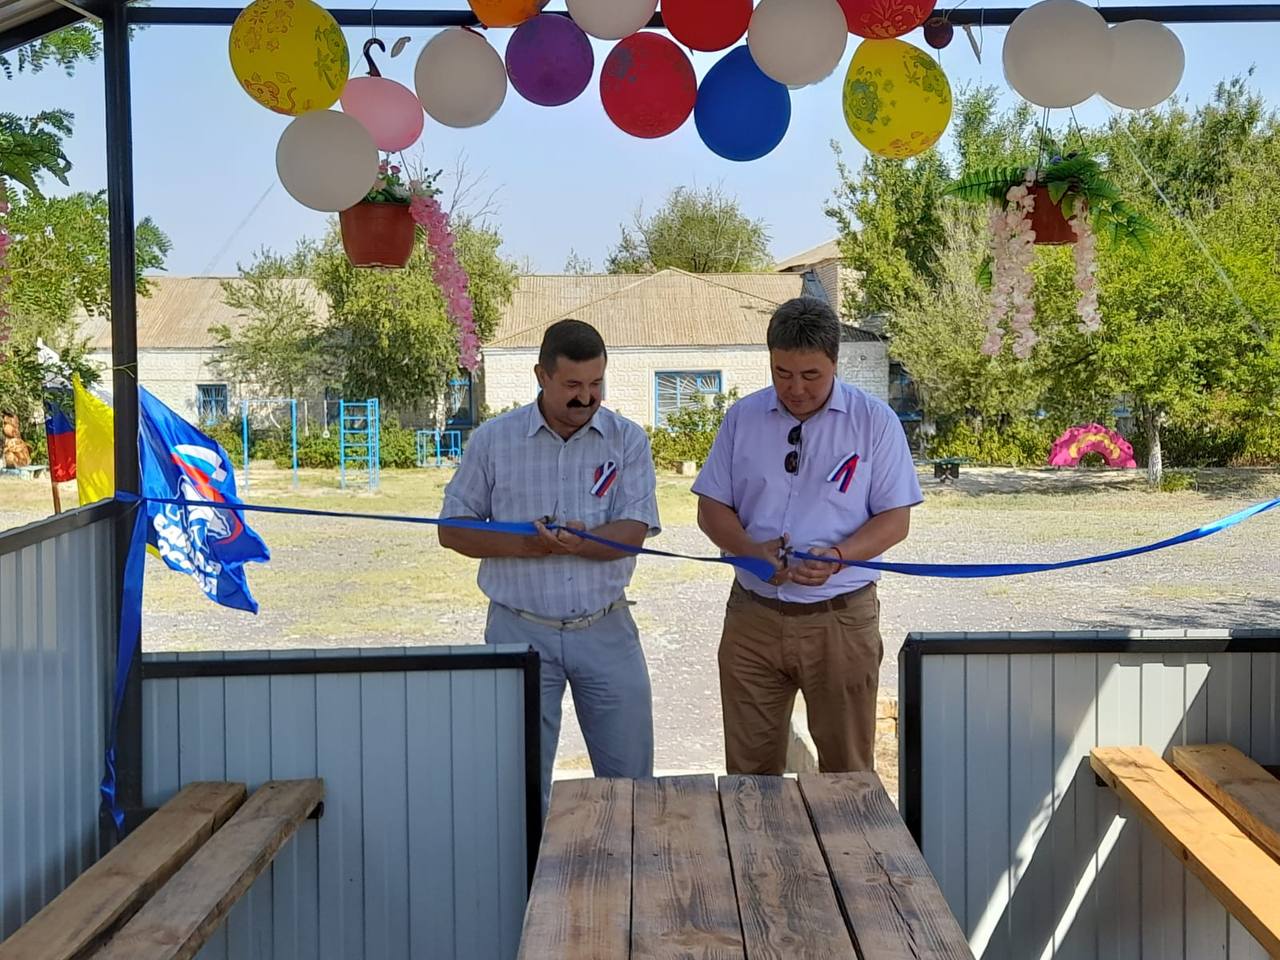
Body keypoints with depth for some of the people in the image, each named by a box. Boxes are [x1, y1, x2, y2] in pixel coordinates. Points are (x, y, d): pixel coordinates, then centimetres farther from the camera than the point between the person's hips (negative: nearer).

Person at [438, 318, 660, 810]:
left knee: (630, 775, 7)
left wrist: (582, 543, -30)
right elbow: (452, 530, 2)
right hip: (520, 630, 0)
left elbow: (634, 531, -9)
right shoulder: (494, 439, 0)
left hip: (606, 630, 1)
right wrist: (520, 545, -15)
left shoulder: (627, 440, 0)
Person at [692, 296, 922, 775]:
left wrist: (838, 555, -22)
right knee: (749, 769, 9)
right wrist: (752, 550, -14)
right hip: (752, 617, 2)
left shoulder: (874, 421, -2)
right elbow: (712, 507, 6)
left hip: (841, 619, -2)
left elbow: (895, 518, -3)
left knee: (847, 769, 7)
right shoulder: (742, 418, 5)